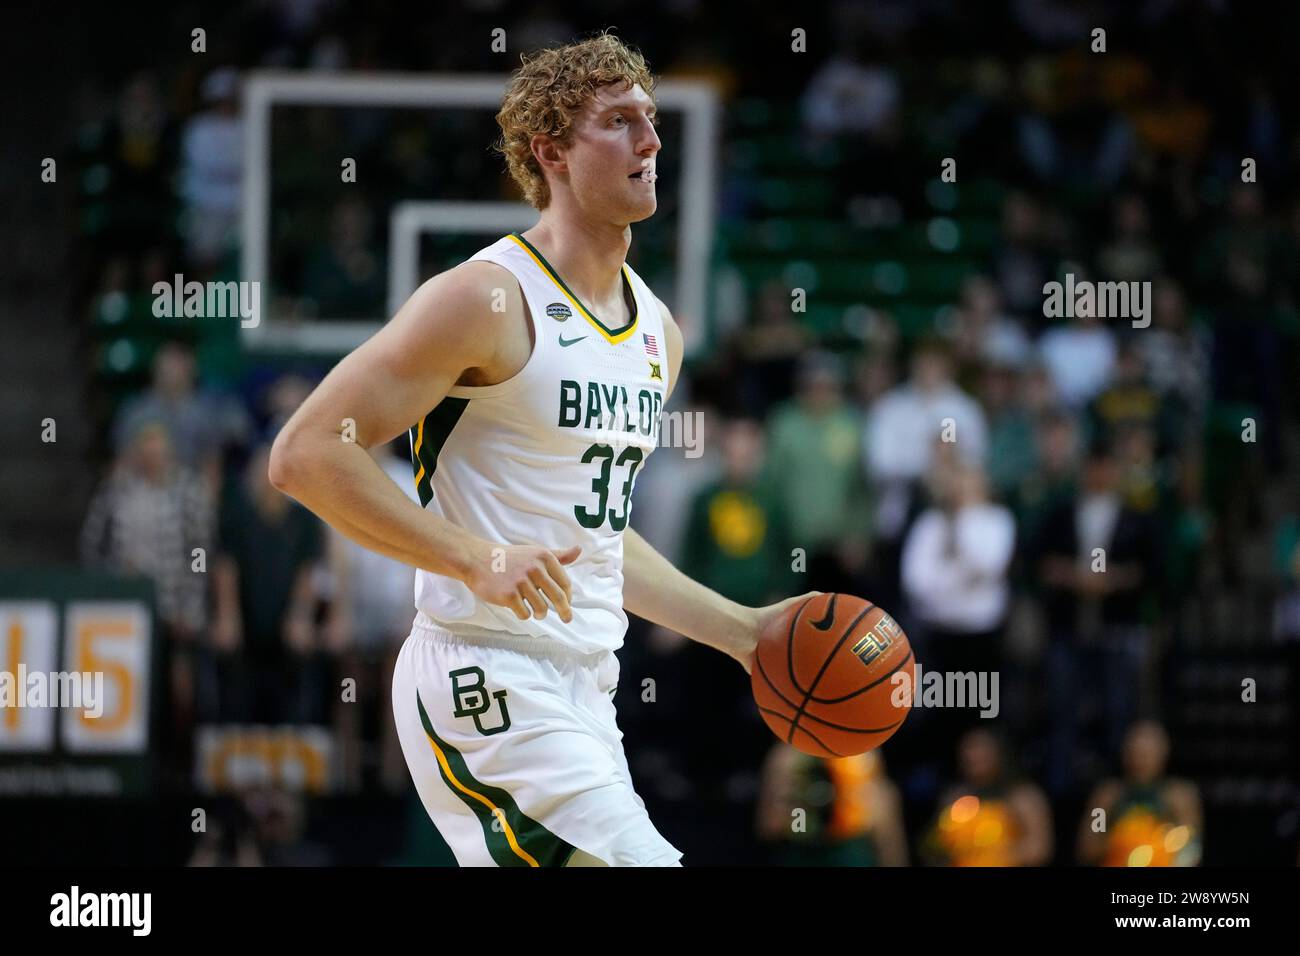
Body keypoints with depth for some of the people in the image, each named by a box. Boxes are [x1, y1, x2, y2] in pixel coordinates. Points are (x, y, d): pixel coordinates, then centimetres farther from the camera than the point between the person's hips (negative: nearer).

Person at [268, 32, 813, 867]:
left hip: (584, 688, 9)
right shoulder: (489, 299, -11)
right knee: (637, 859, -20)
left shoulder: (658, 332, 15)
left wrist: (740, 631, 20)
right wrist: (476, 559, -22)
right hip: (488, 676, -9)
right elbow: (306, 454, -16)